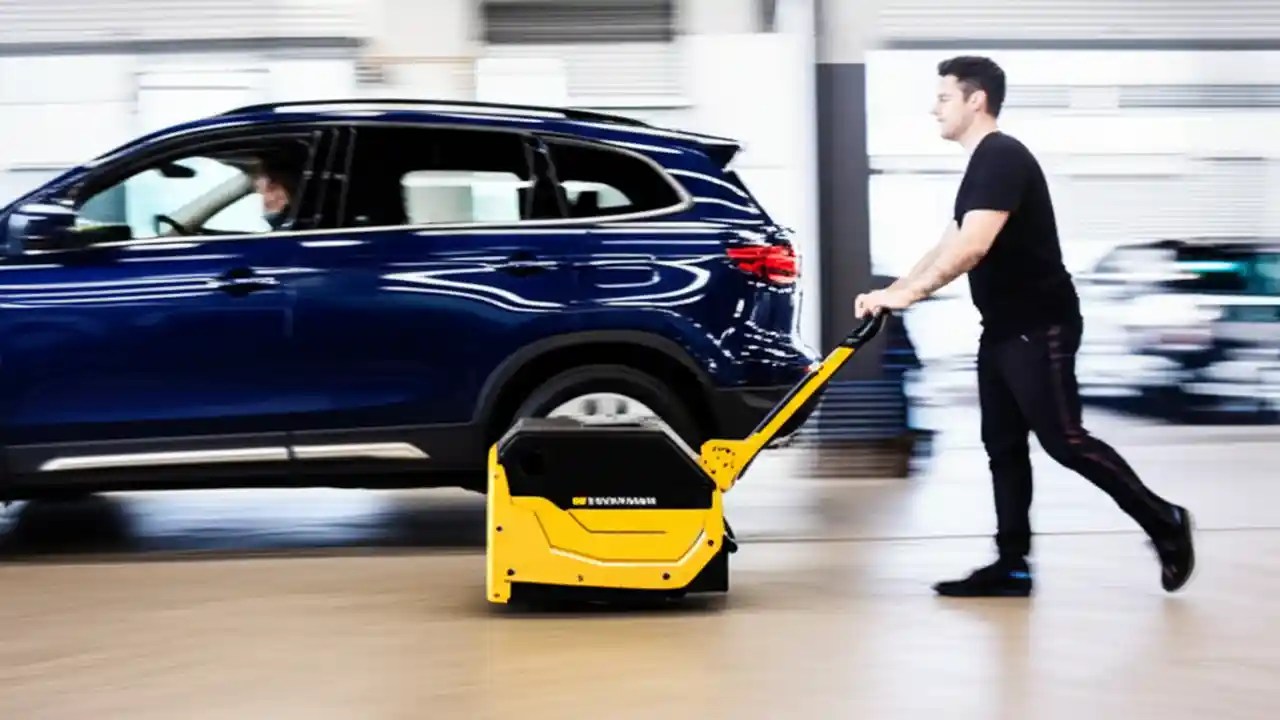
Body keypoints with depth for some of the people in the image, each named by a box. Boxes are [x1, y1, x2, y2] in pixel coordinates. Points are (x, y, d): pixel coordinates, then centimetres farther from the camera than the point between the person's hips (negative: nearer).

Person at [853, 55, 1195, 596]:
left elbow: (972, 247, -29)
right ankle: (1011, 564, 10)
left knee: (1063, 440, -7)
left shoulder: (1003, 158, -17)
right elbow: (949, 246, 19)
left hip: (1040, 328, -10)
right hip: (1003, 328, 10)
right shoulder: (983, 163, 16)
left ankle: (1163, 521, 6)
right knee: (1003, 446, 8)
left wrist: (909, 292, -29)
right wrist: (893, 291, 10)